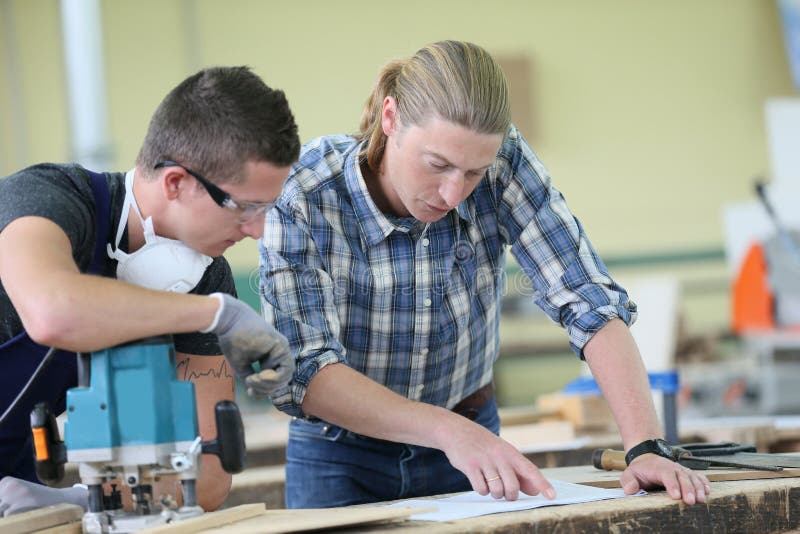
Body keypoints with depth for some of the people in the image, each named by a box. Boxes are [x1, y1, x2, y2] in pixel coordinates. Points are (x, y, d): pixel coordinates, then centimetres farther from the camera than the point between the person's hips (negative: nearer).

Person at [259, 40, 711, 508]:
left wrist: (646, 446, -30)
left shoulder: (502, 162, -16)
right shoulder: (302, 194, -22)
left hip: (470, 436, 2)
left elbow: (587, 298, -18)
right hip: (343, 460, -2)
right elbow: (303, 373, -26)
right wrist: (449, 431, -39)